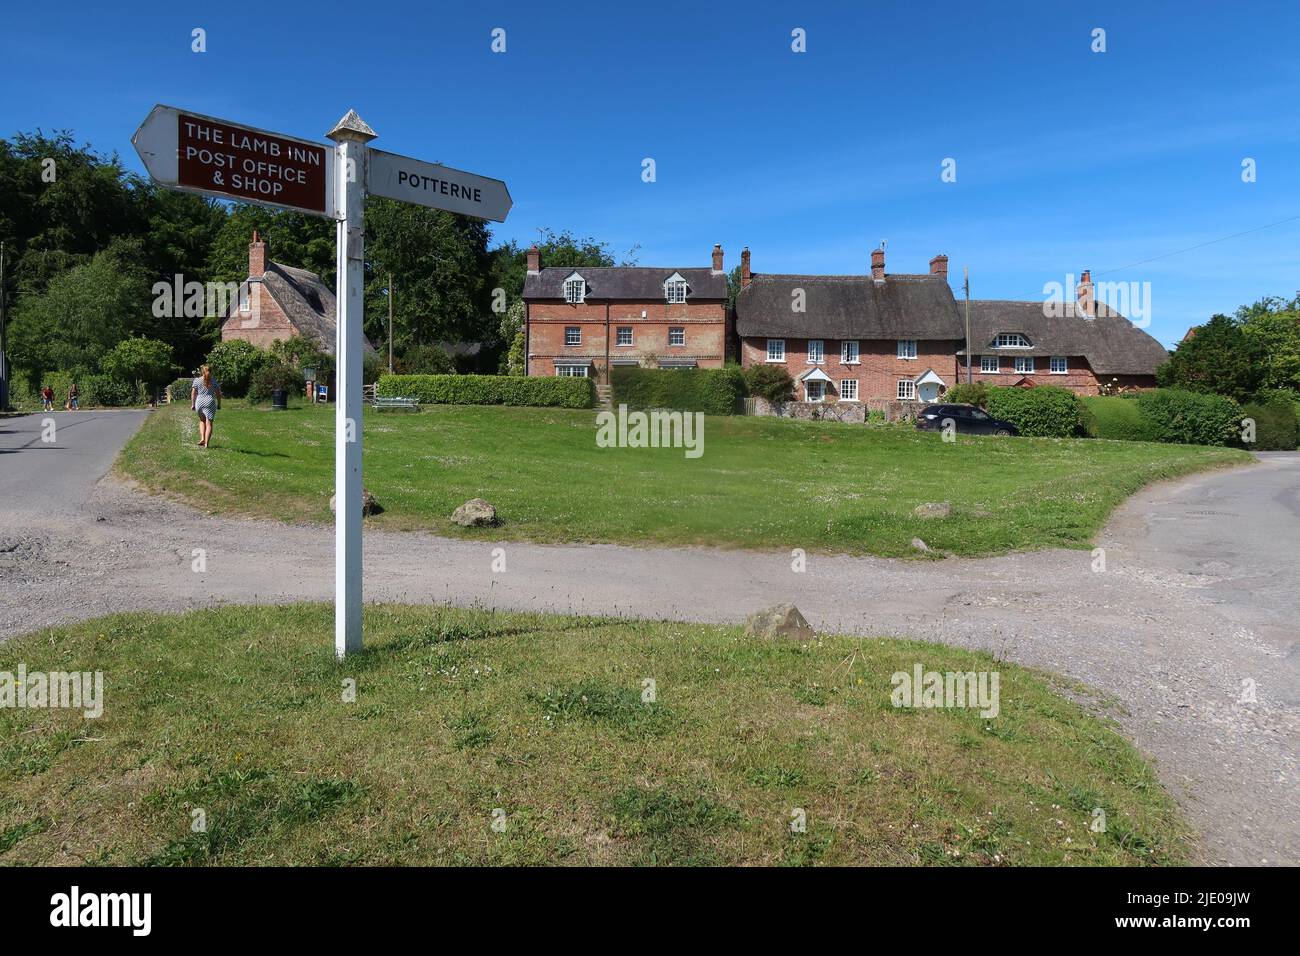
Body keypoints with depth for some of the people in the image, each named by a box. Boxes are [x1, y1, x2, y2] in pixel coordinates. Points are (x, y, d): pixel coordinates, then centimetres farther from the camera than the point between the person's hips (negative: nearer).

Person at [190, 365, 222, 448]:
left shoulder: (197, 380, 5)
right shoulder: (214, 381, 5)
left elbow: (193, 393, 2)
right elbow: (218, 394, 4)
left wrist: (192, 404, 7)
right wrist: (219, 404, 13)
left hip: (199, 403, 1)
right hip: (210, 403, -1)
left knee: (202, 420, 25)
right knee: (209, 424, 0)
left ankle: (202, 438, 10)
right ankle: (206, 444, -8)